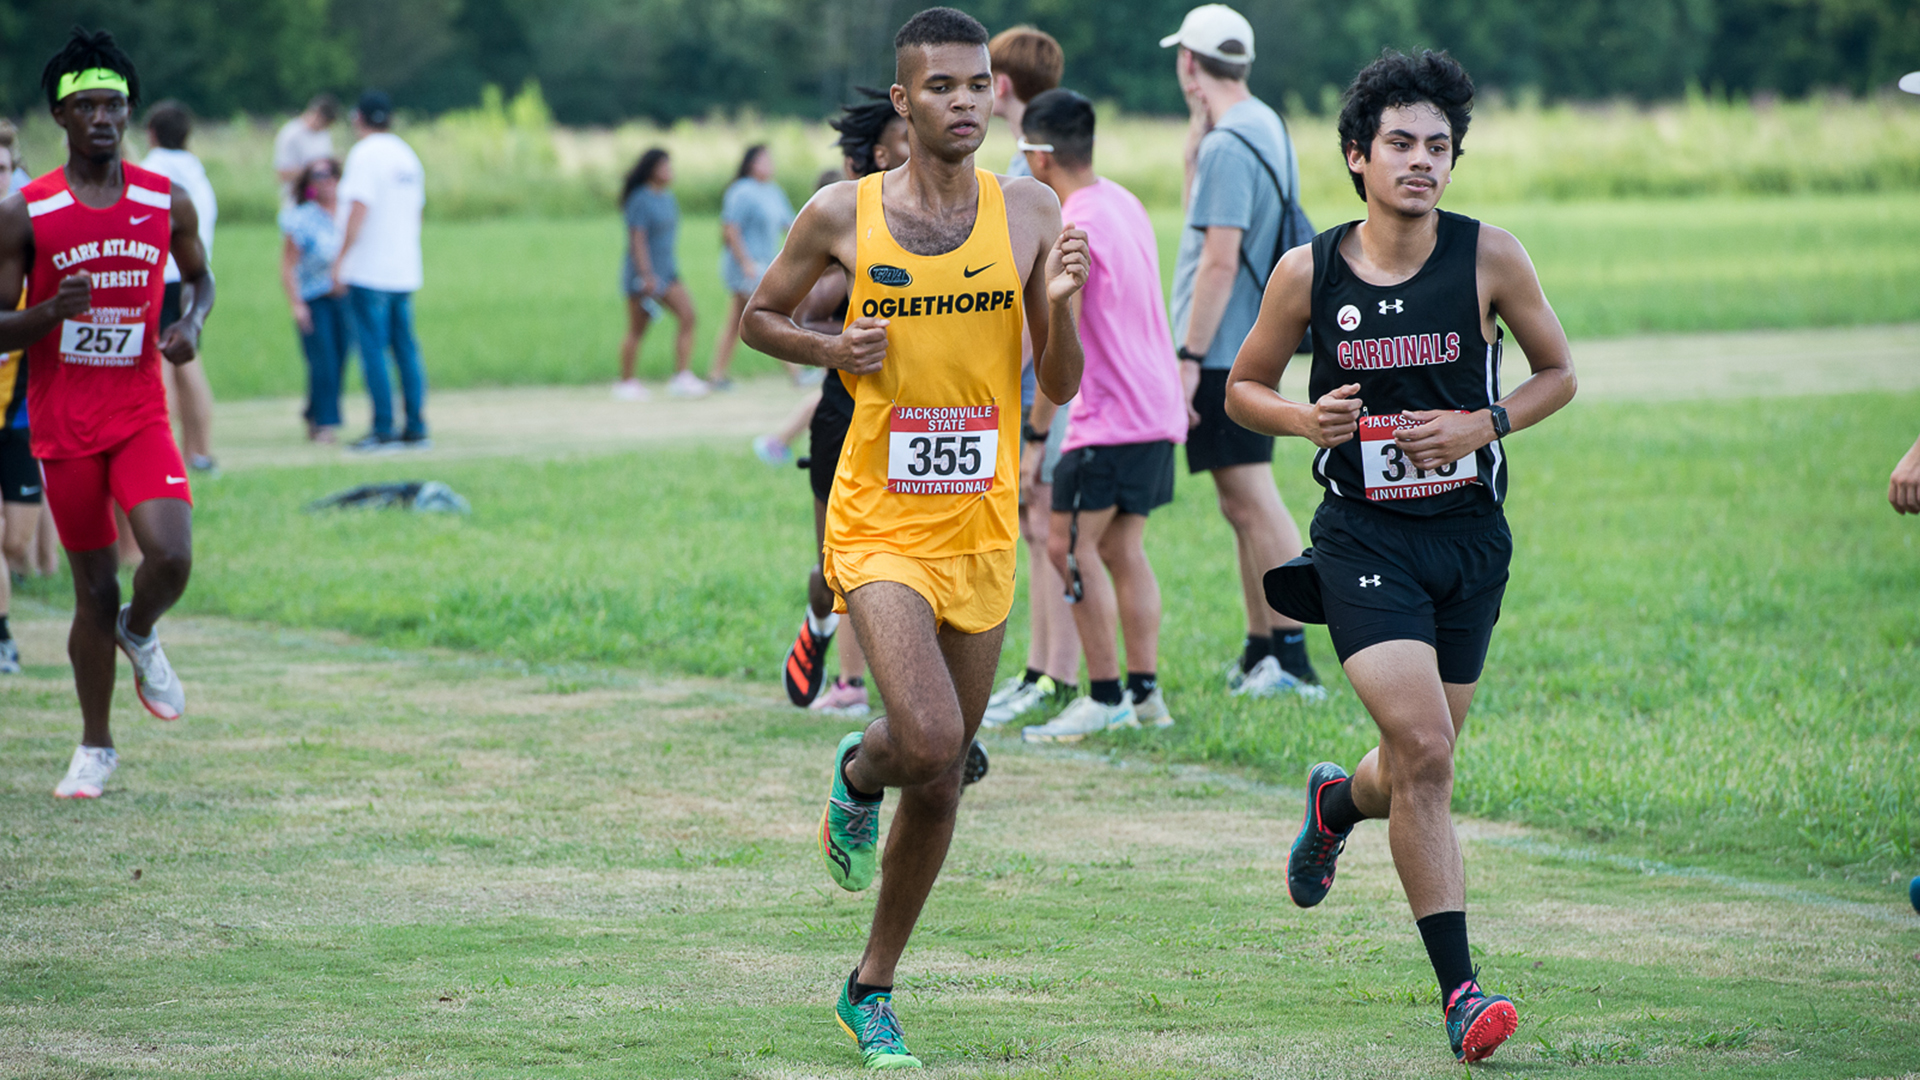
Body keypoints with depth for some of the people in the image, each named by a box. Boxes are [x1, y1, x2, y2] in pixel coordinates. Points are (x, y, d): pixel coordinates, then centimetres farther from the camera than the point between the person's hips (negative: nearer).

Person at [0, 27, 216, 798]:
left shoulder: (168, 204, 1)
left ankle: (140, 634, 15)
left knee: (171, 558, -21)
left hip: (141, 415, 1)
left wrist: (193, 324, -3)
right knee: (95, 588, 4)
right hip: (62, 425, -1)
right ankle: (95, 747, 21)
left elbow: (200, 277, 19)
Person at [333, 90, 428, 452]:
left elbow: (359, 210, -19)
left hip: (369, 273, -8)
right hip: (404, 271, 8)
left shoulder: (365, 154, -11)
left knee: (373, 348, -5)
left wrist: (340, 259, -16)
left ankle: (383, 429, -7)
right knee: (406, 348, 9)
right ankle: (416, 429, 8)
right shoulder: (406, 155, 14)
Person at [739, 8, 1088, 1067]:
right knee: (930, 740, -24)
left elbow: (1061, 387, 5)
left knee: (941, 781, 9)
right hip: (879, 522, -3)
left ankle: (871, 990, 26)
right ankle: (859, 771, 13)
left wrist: (1058, 305, -15)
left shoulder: (1029, 213, 1)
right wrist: (832, 350, -9)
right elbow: (758, 317, 11)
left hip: (981, 528, 3)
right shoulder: (842, 215, -5)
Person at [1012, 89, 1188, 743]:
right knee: (1122, 548, 11)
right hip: (1157, 406, 9)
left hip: (1111, 418, -9)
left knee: (1071, 545, -6)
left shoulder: (1073, 231, -17)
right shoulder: (1123, 203, 12)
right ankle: (1145, 693, 10)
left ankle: (1105, 697, -7)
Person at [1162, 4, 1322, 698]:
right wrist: (1197, 134, 14)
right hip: (1252, 348, 10)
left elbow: (1220, 260, -21)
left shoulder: (1228, 145, -16)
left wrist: (1189, 357, -20)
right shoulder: (1266, 129, 14)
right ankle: (1260, 655, 19)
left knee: (1253, 500, -10)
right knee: (1243, 503, 14)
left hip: (1224, 354, -10)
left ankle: (1292, 658, -11)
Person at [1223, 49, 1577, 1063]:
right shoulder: (1309, 272, -4)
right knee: (1424, 751, -18)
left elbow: (1557, 373, 8)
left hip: (1470, 533, 3)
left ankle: (1339, 800, 52)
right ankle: (1459, 989, -14)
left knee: (1420, 765, 13)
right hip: (1364, 535, -3)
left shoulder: (1489, 257, -4)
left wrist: (1481, 425, -10)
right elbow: (1243, 386, 10)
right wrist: (1305, 419, -11)